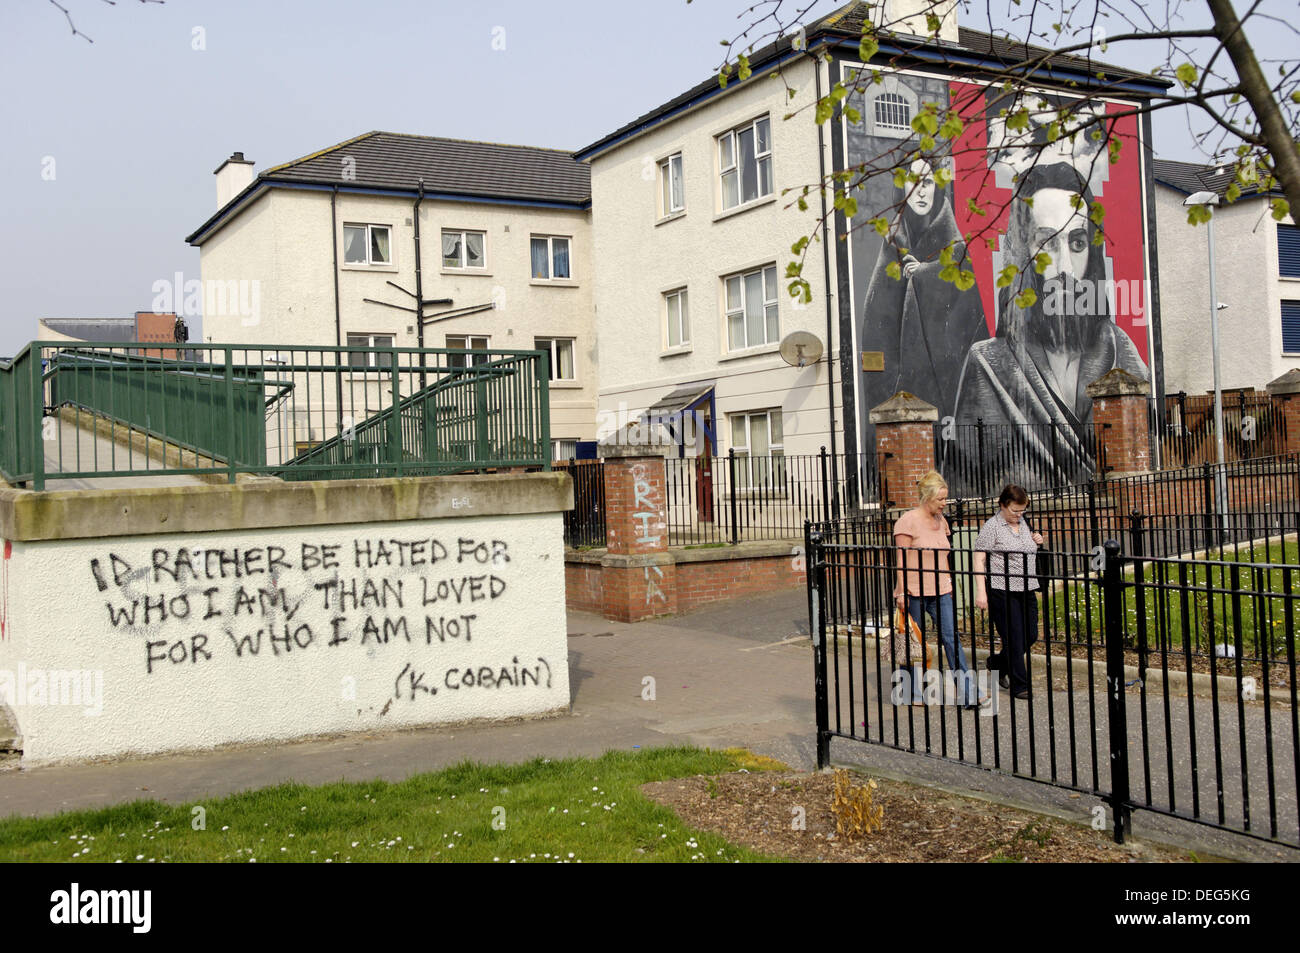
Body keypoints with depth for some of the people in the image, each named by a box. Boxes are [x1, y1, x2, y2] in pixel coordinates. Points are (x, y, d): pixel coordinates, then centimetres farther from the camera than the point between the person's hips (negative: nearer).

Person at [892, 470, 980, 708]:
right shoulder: (908, 521, -10)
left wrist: (948, 584, 20)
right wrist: (901, 592, -15)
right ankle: (911, 691, 19)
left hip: (940, 591, 6)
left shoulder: (940, 520, 12)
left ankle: (968, 692, -5)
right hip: (914, 592, -6)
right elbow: (902, 561, -12)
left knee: (951, 637, -2)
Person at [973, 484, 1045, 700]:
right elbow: (979, 559, -12)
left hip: (1026, 589, 7)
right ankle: (1019, 686, 6)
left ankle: (996, 662, 32)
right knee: (1014, 639, -5)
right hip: (1002, 591, -7)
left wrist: (1036, 542, 6)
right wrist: (981, 591, -20)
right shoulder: (992, 527, -8)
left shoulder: (1023, 523, 13)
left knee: (1031, 635, 9)